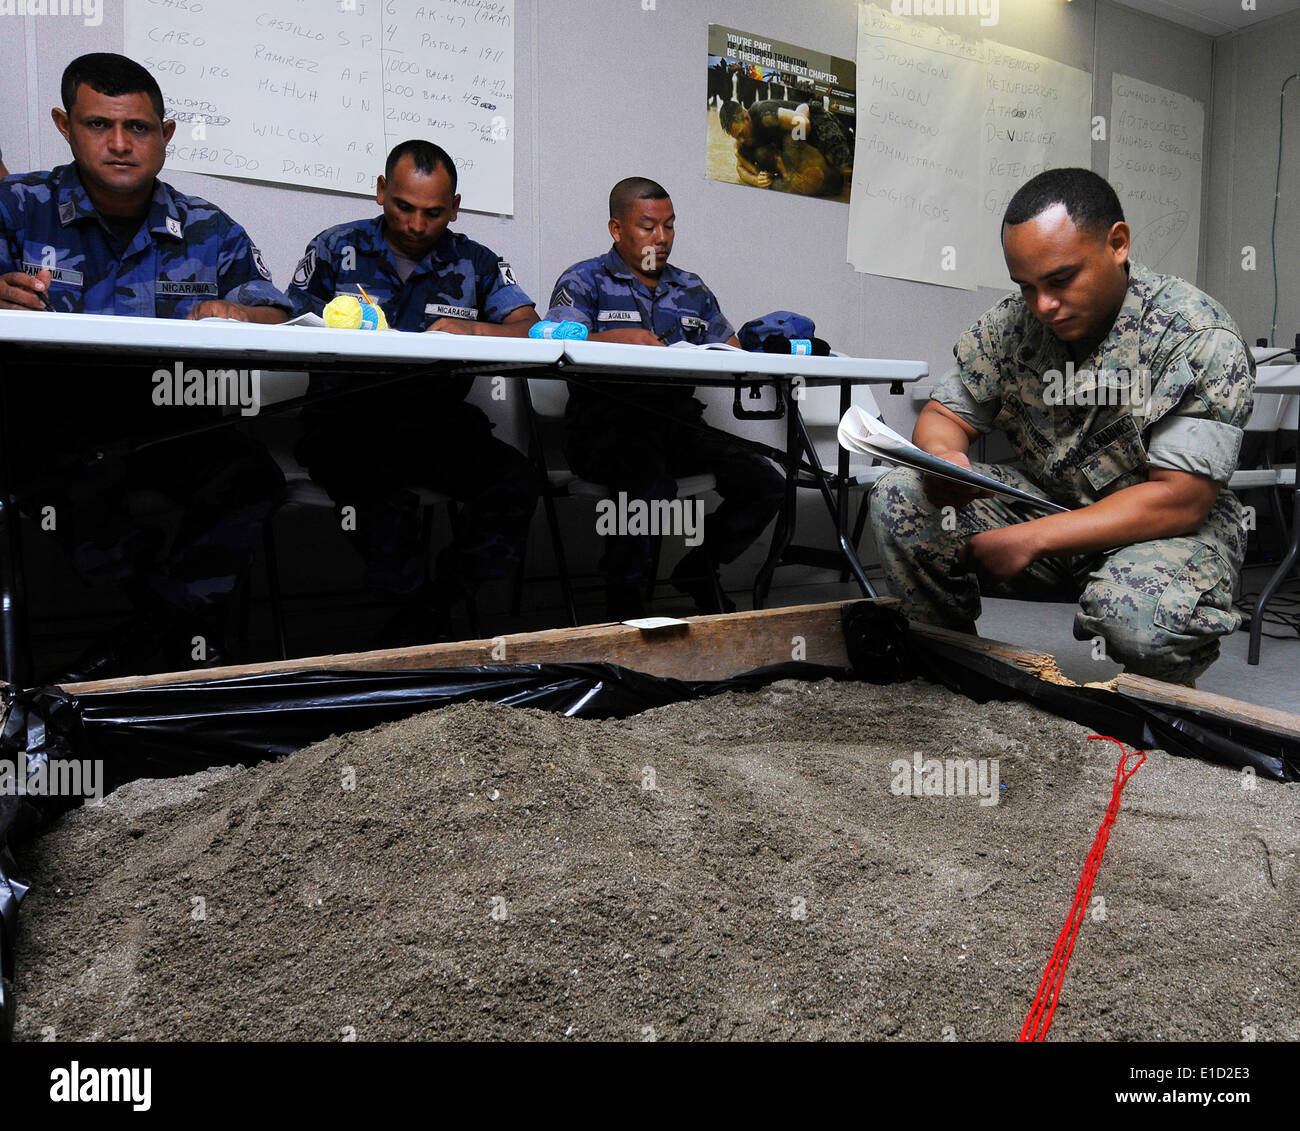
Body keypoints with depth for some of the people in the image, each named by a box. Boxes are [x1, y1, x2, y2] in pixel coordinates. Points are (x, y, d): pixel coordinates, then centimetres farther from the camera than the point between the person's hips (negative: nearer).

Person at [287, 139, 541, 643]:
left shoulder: (476, 263, 13)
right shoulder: (336, 249, 11)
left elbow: (533, 330, 1)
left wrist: (470, 329, -18)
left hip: (436, 422, 2)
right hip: (347, 421, -2)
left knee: (516, 478, -27)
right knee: (382, 489, -36)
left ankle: (419, 623, -17)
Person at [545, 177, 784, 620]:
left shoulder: (691, 288, 23)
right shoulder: (585, 280, 8)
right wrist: (620, 338, -25)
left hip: (679, 422, 5)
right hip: (606, 423, -5)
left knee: (766, 484, -14)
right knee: (651, 483, -37)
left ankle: (697, 570, 11)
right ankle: (622, 594, -9)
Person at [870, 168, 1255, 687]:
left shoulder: (1204, 342, -18)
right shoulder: (1012, 322, -4)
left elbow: (1181, 500, -23)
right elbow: (944, 414, 2)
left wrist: (1030, 540, -29)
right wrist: (941, 459, -25)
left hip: (1160, 527, -4)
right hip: (1039, 501, 4)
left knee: (1142, 617, -38)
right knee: (898, 500, -16)